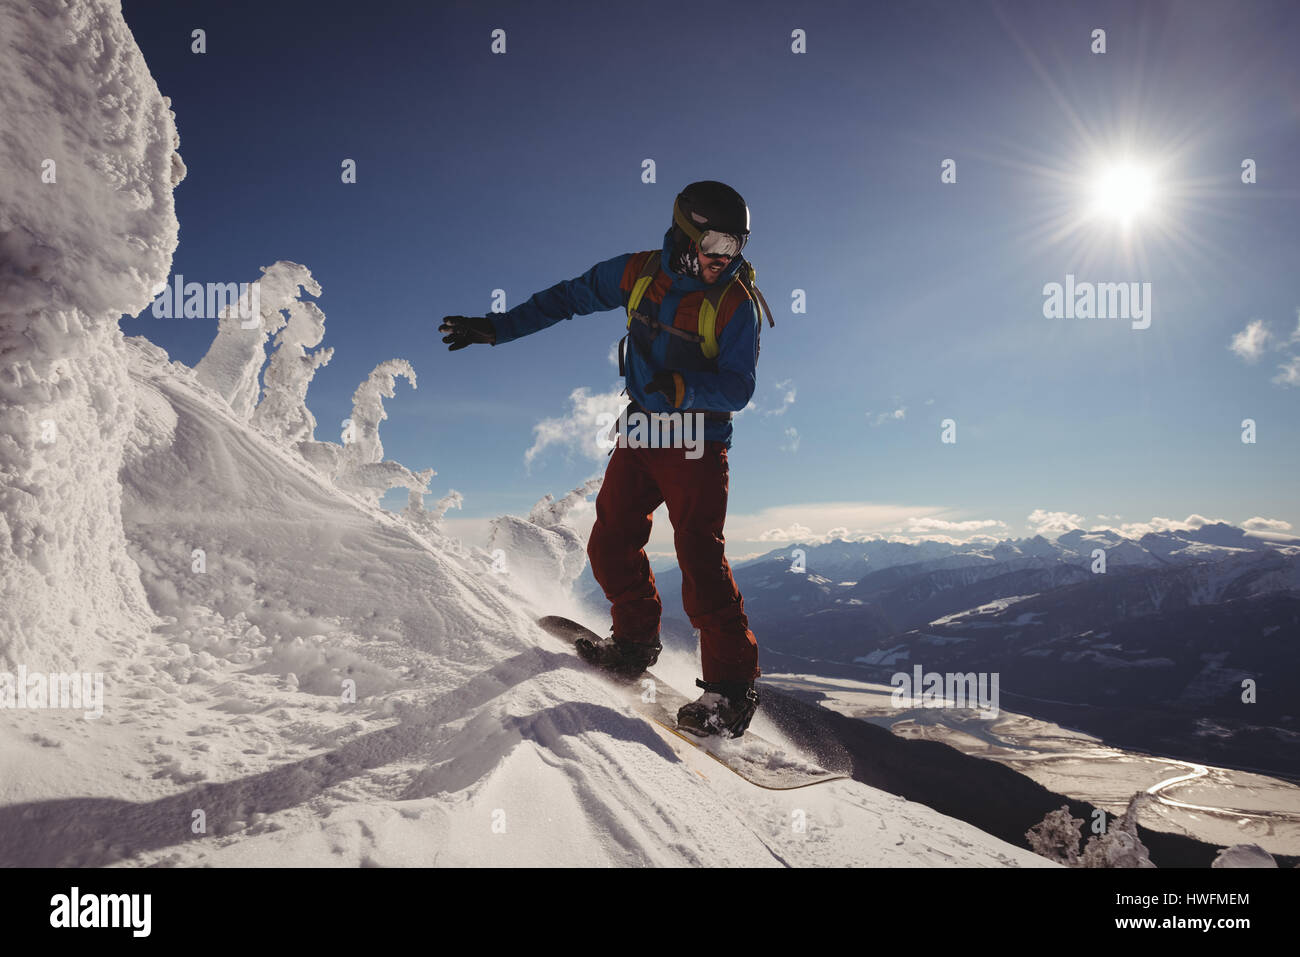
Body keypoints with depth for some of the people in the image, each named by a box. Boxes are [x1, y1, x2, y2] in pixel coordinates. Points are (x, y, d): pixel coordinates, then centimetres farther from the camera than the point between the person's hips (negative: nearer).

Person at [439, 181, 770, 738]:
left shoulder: (735, 304, -10)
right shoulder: (639, 273, 0)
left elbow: (739, 388, -15)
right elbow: (570, 297, 12)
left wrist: (683, 387, -34)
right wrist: (496, 328, 11)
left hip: (697, 445, -5)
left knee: (700, 559, -14)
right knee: (611, 547, 3)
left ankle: (732, 686, -6)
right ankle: (637, 640, 26)